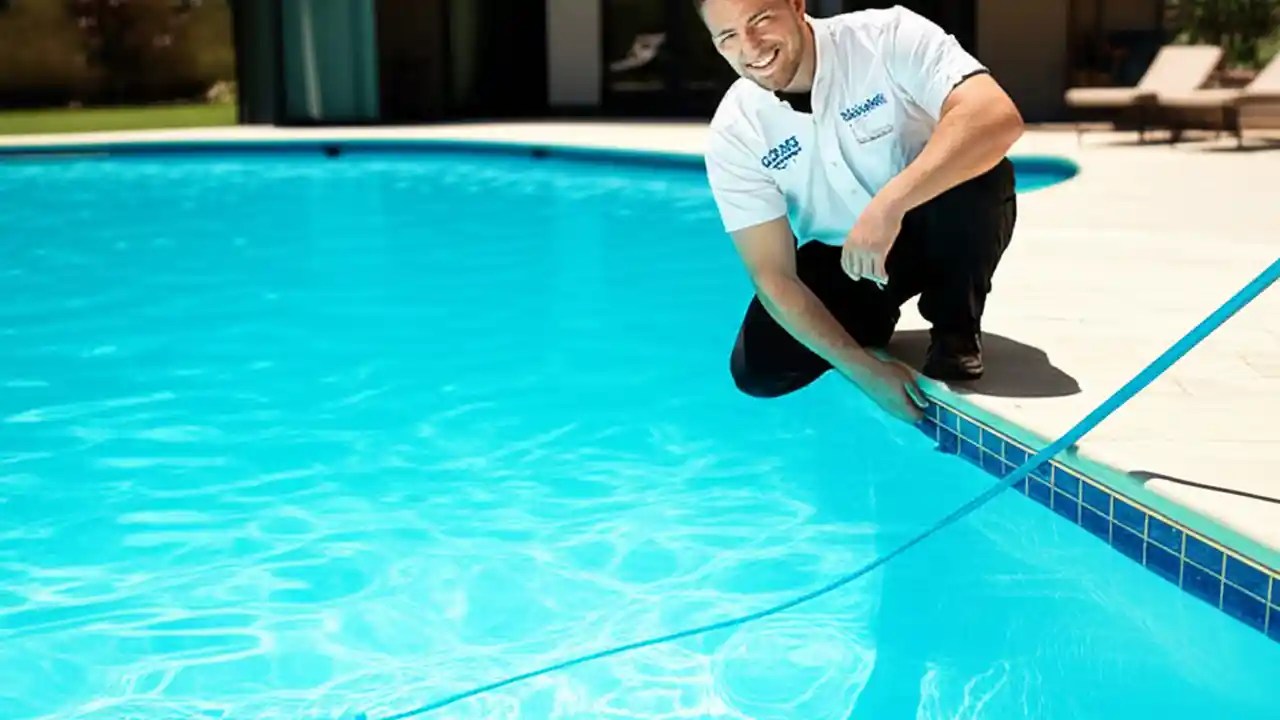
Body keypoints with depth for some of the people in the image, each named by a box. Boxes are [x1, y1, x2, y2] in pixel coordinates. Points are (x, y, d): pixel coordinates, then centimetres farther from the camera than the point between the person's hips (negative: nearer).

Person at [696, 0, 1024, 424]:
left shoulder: (887, 38, -24)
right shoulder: (733, 134, -18)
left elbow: (999, 118, -41)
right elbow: (772, 276, -18)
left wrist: (889, 204, -53)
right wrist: (864, 370, -26)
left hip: (935, 230, -2)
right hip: (840, 258, 2)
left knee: (977, 178, -34)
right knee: (758, 370, -17)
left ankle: (955, 330, -8)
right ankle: (872, 323, 14)